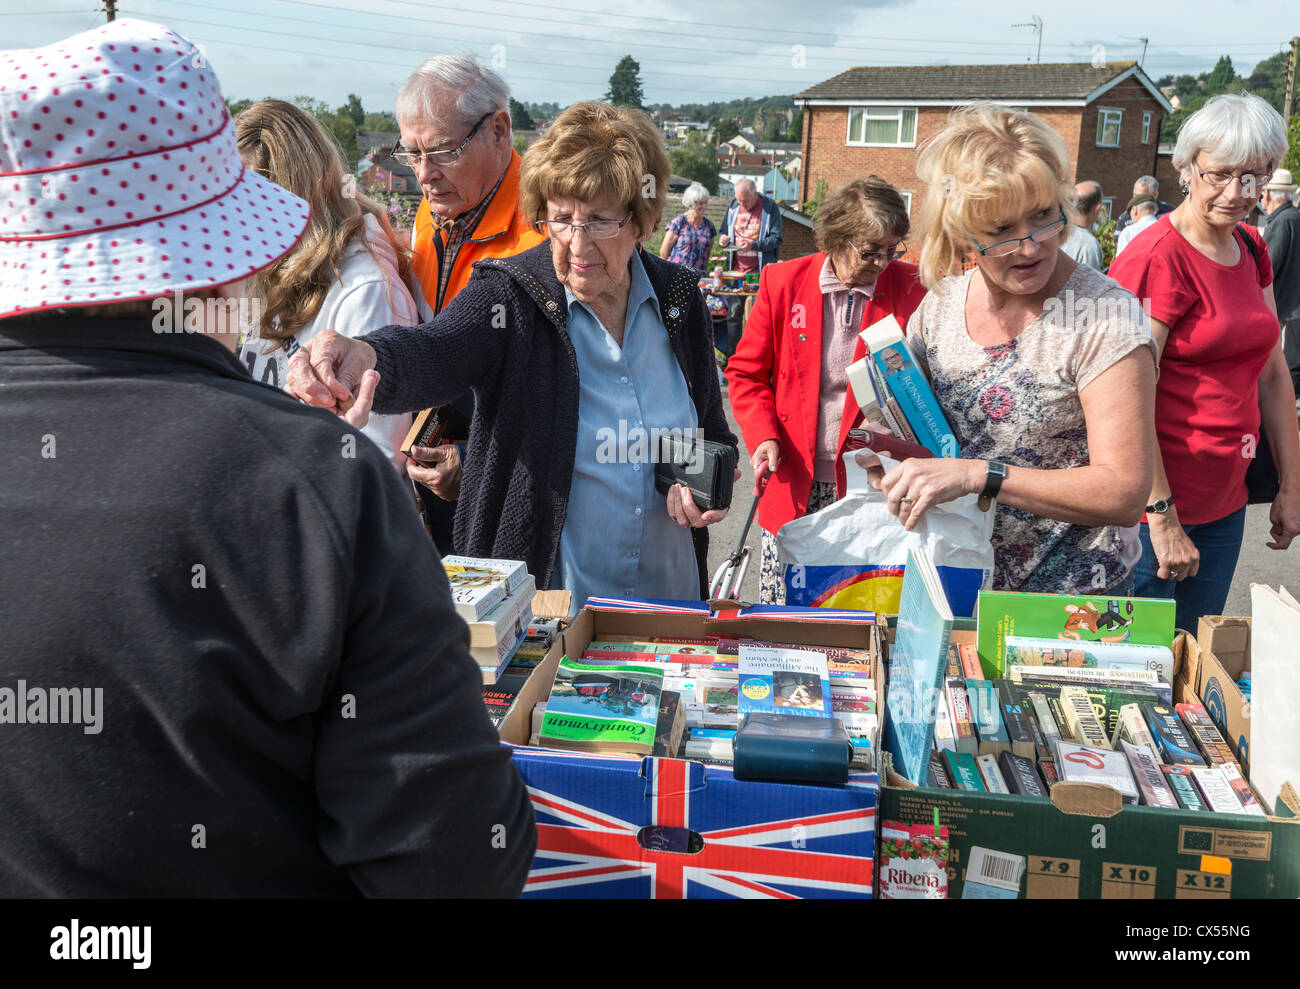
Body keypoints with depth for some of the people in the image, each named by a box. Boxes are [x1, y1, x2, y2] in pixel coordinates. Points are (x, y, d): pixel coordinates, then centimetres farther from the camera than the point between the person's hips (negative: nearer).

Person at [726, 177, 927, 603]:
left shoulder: (911, 288, -2)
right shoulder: (783, 281, 0)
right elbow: (746, 372, 8)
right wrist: (764, 437, -7)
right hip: (794, 482, 1)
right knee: (778, 613, 9)